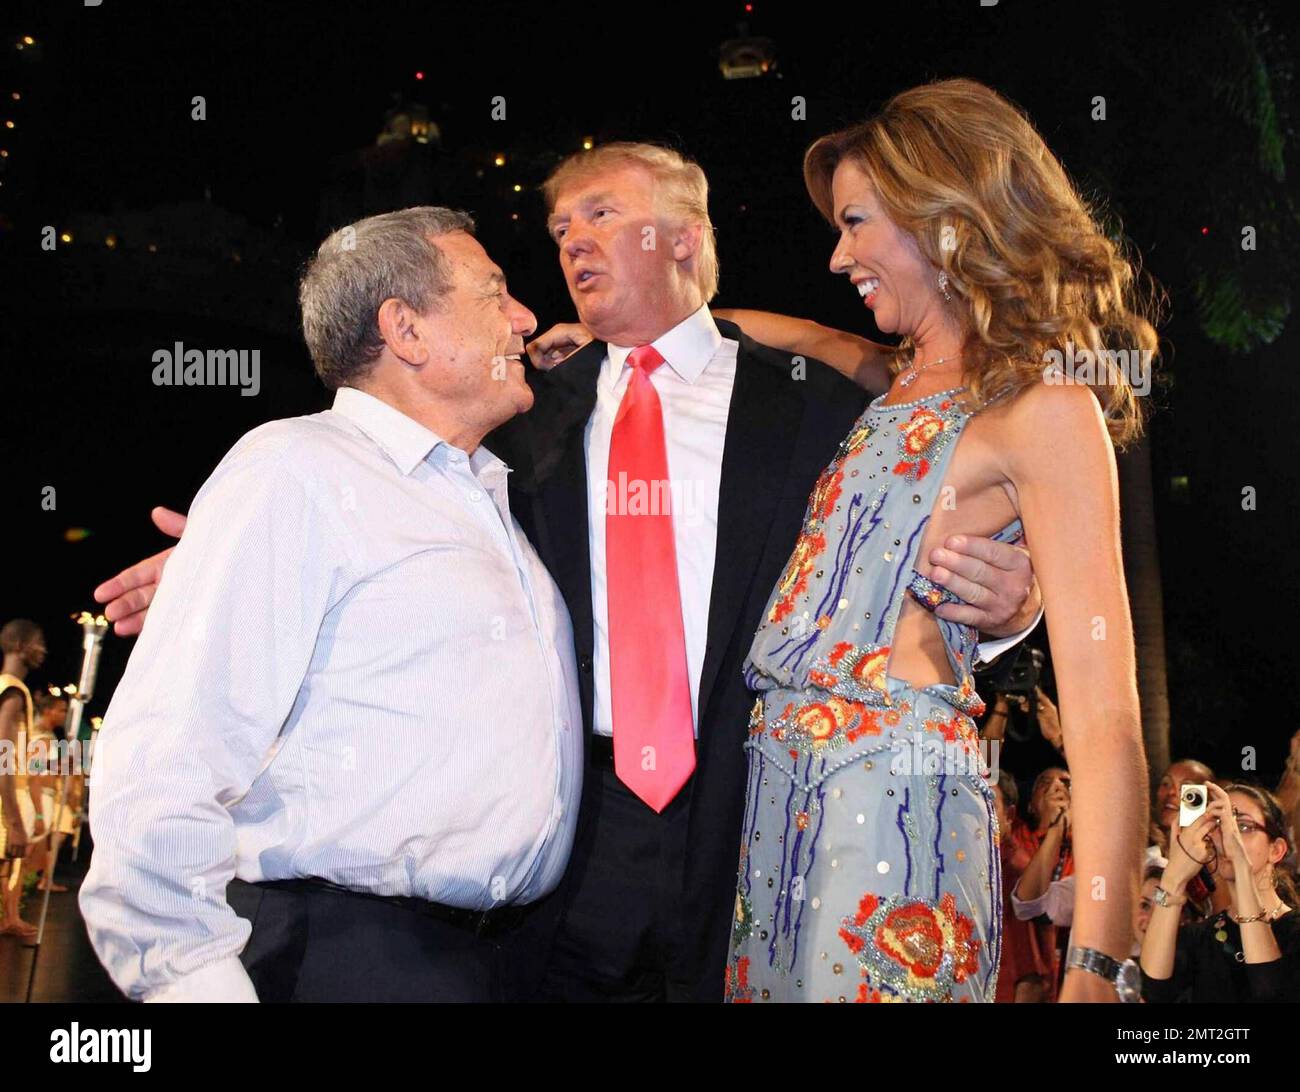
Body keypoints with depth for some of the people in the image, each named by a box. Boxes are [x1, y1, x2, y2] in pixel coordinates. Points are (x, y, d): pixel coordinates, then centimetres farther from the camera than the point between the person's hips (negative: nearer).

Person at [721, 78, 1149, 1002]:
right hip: (779, 786, 8)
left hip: (894, 794, -8)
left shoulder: (1043, 410, -9)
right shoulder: (903, 390, 15)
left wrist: (1096, 967, -23)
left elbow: (1104, 719, -15)